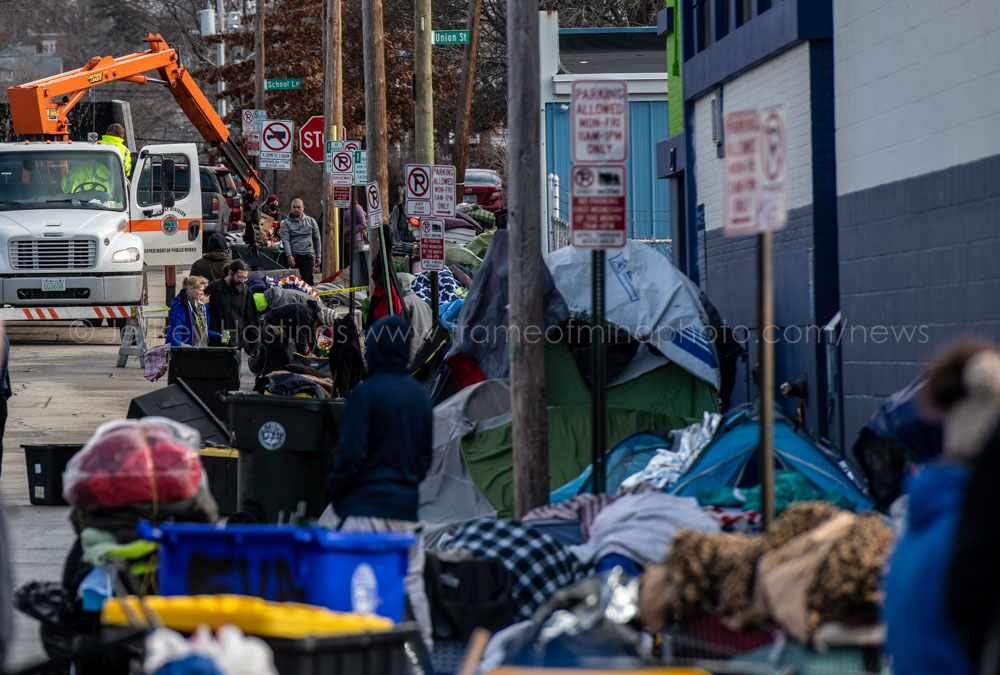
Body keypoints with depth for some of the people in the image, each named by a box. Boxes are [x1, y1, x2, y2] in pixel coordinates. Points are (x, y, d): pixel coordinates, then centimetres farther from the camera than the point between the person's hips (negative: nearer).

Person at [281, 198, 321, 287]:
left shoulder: (310, 221, 12)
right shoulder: (286, 223, 4)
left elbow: (316, 239, 16)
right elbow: (285, 240, -5)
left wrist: (318, 256, 11)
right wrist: (289, 256, -17)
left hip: (308, 256, 1)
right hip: (293, 257, -1)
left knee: (307, 279, -10)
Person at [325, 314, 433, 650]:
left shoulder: (366, 394, -9)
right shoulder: (420, 395, 10)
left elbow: (351, 453, -12)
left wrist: (335, 494, 0)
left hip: (367, 505, -6)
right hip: (406, 505, 6)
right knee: (411, 580, 10)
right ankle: (423, 646, 10)